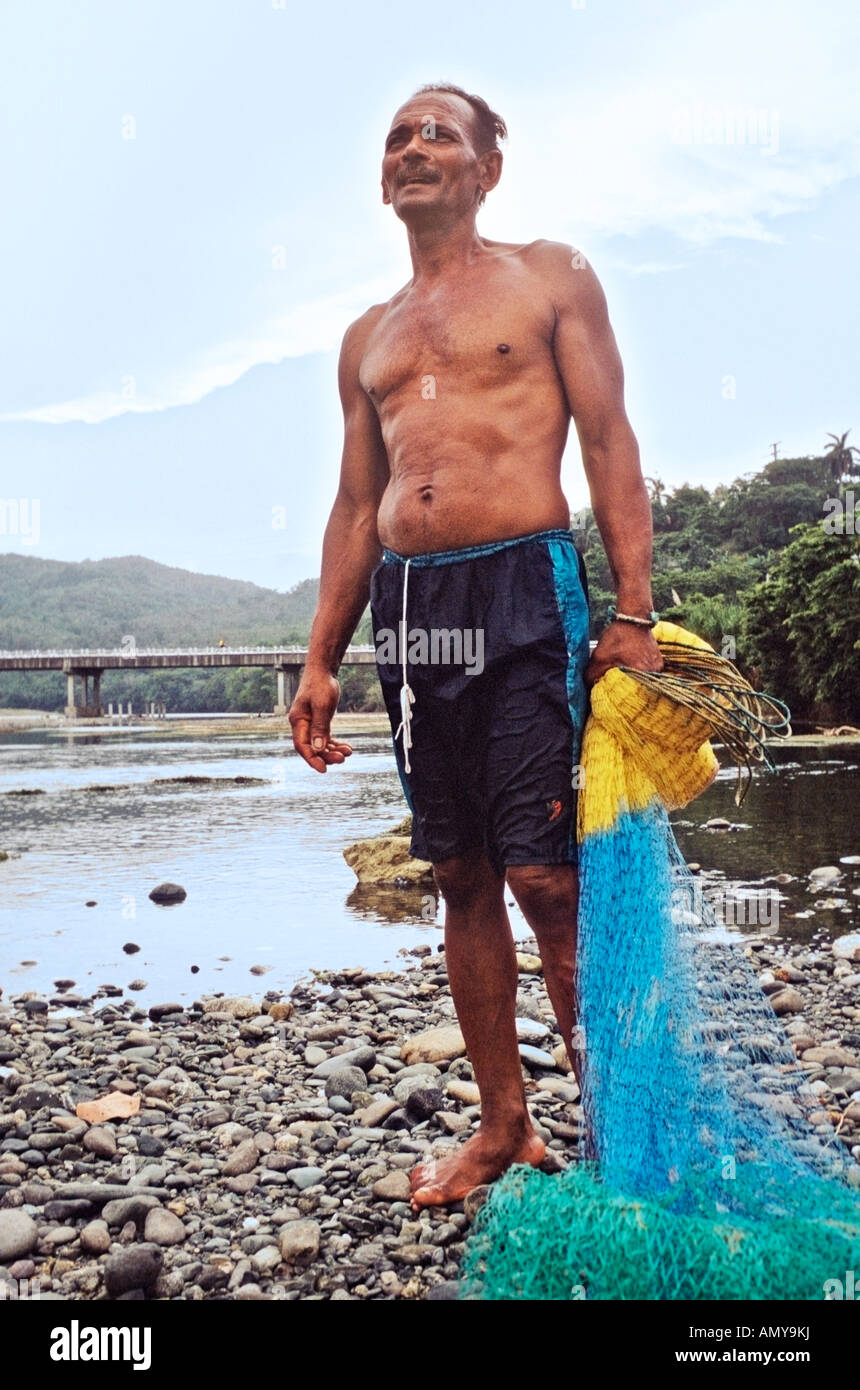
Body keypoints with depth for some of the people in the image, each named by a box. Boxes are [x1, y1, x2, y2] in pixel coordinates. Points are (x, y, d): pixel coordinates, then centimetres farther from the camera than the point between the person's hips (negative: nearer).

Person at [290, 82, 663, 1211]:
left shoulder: (550, 277, 9)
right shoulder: (368, 337, 22)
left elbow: (610, 443, 1)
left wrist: (635, 615, -10)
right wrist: (321, 662, 13)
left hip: (524, 589, -5)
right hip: (407, 610, 5)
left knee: (545, 874, -9)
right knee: (461, 880, 7)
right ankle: (503, 1126, 19)